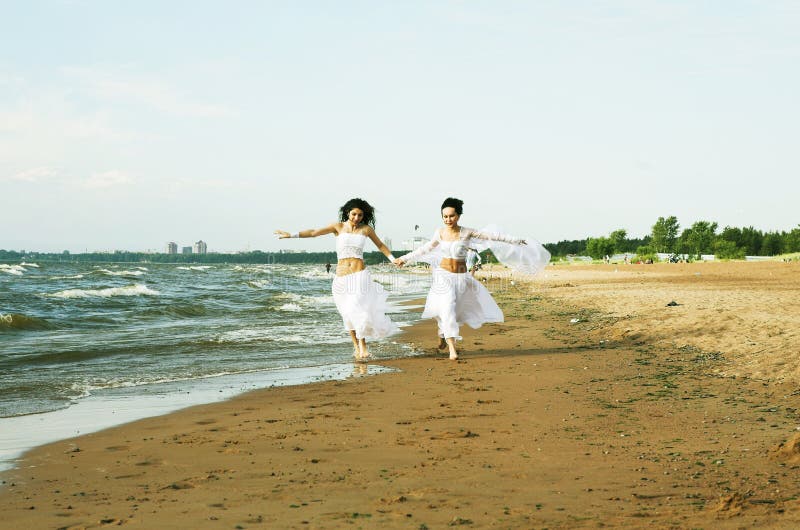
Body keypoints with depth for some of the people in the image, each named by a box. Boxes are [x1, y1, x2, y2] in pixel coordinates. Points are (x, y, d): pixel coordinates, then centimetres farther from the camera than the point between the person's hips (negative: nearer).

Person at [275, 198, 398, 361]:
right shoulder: (338, 227, 5)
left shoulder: (366, 229, 7)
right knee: (348, 314, 3)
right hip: (341, 277, 2)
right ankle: (356, 346, 14)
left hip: (359, 275, -2)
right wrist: (291, 235, -10)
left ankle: (362, 344, -8)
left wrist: (393, 259, 12)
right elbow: (314, 232, -2)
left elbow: (380, 245, 21)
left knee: (357, 309, -17)